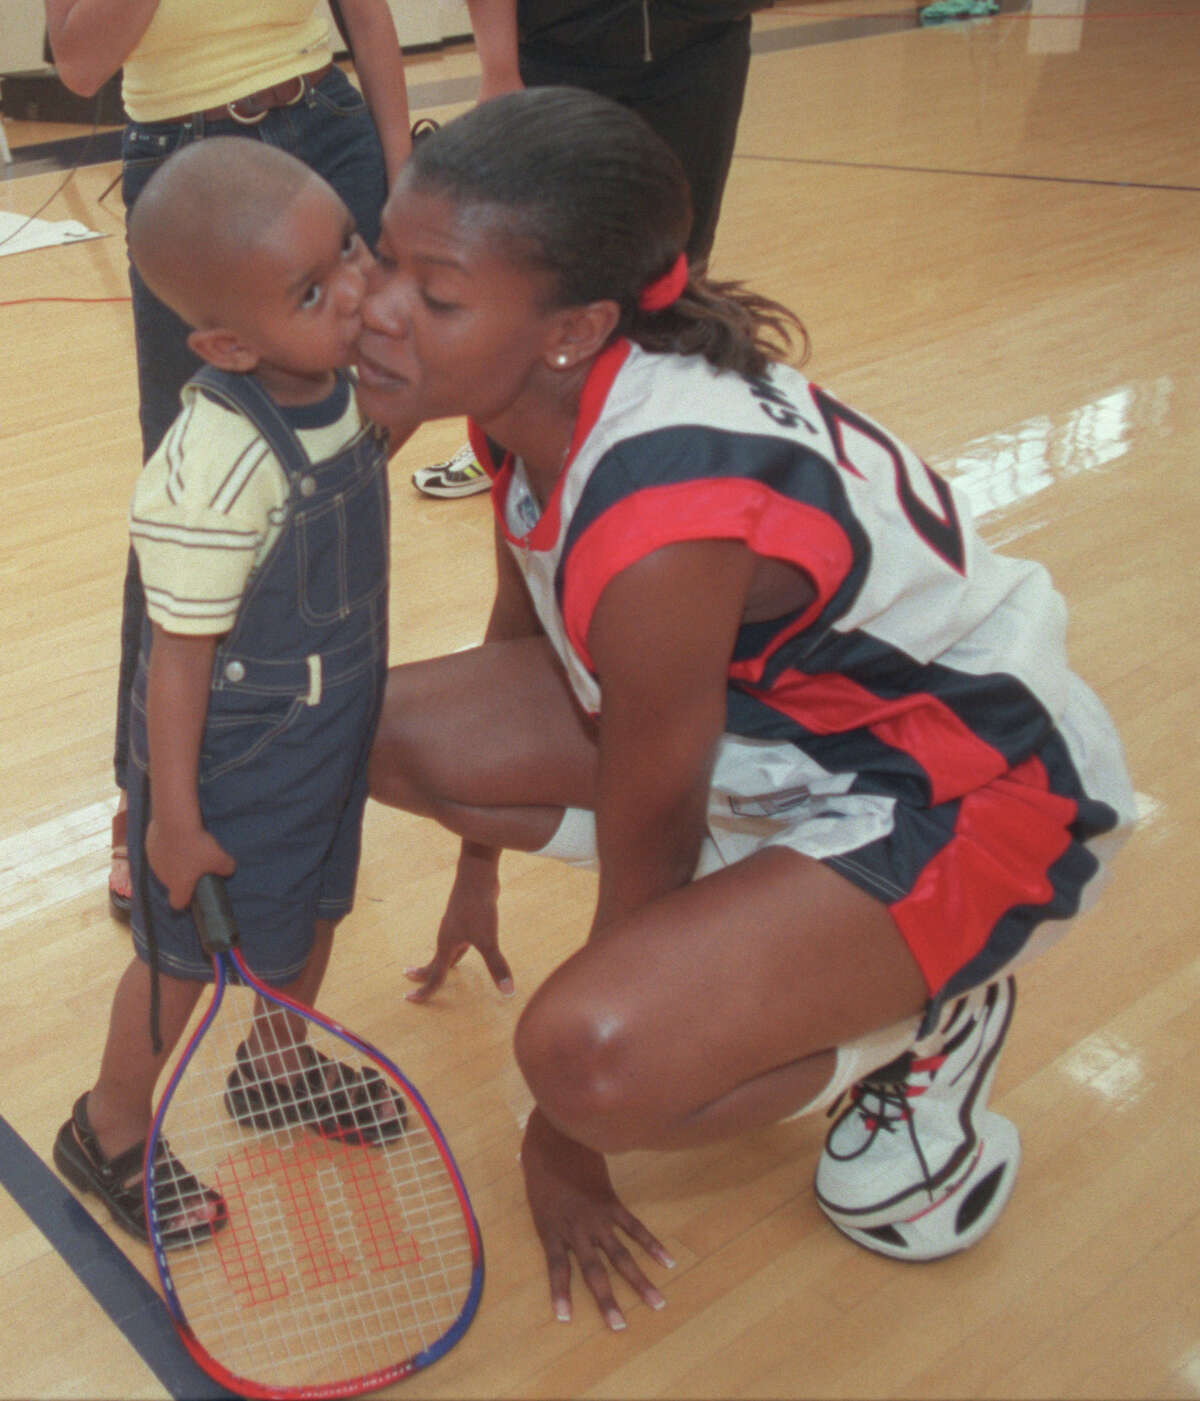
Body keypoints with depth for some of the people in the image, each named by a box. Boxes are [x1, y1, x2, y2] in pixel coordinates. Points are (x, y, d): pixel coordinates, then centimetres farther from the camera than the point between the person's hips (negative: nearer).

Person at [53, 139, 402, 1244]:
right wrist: (174, 815, -16)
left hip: (334, 735, 7)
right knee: (189, 952, 12)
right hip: (228, 765, -7)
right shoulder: (210, 475, -33)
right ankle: (109, 1132, 39)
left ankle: (277, 1065, 53)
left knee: (316, 909, 25)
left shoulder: (347, 380, -8)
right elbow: (180, 653, -25)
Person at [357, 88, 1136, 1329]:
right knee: (384, 732, 0)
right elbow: (523, 625, 9)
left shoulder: (660, 533, -36)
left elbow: (641, 868, -22)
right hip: (764, 706, 9)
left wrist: (567, 1132, -4)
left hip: (965, 786, -9)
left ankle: (921, 1024, -1)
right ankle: (749, 911, 11)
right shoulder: (537, 388, -10)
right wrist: (478, 874, 23)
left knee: (590, 1056, -32)